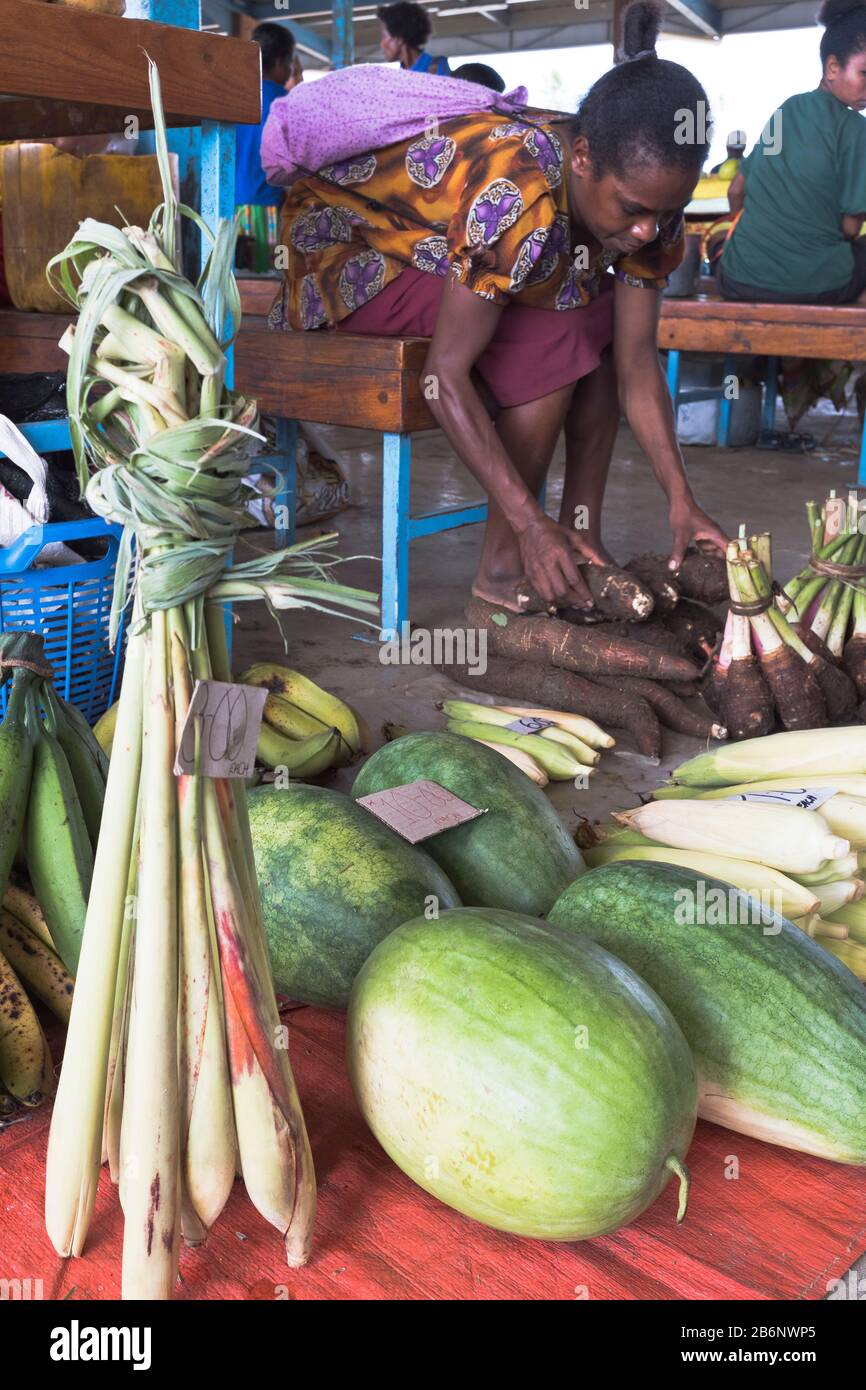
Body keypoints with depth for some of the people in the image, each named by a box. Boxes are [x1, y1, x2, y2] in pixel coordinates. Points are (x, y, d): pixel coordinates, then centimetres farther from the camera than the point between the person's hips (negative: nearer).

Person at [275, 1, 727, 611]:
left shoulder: (648, 203, -14)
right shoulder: (515, 196, -38)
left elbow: (637, 363, -11)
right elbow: (445, 374, -36)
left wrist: (682, 501, -20)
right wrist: (530, 522, -37)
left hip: (433, 254, 8)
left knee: (610, 326, -7)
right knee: (551, 344, -27)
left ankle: (585, 539, -2)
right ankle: (502, 567, -15)